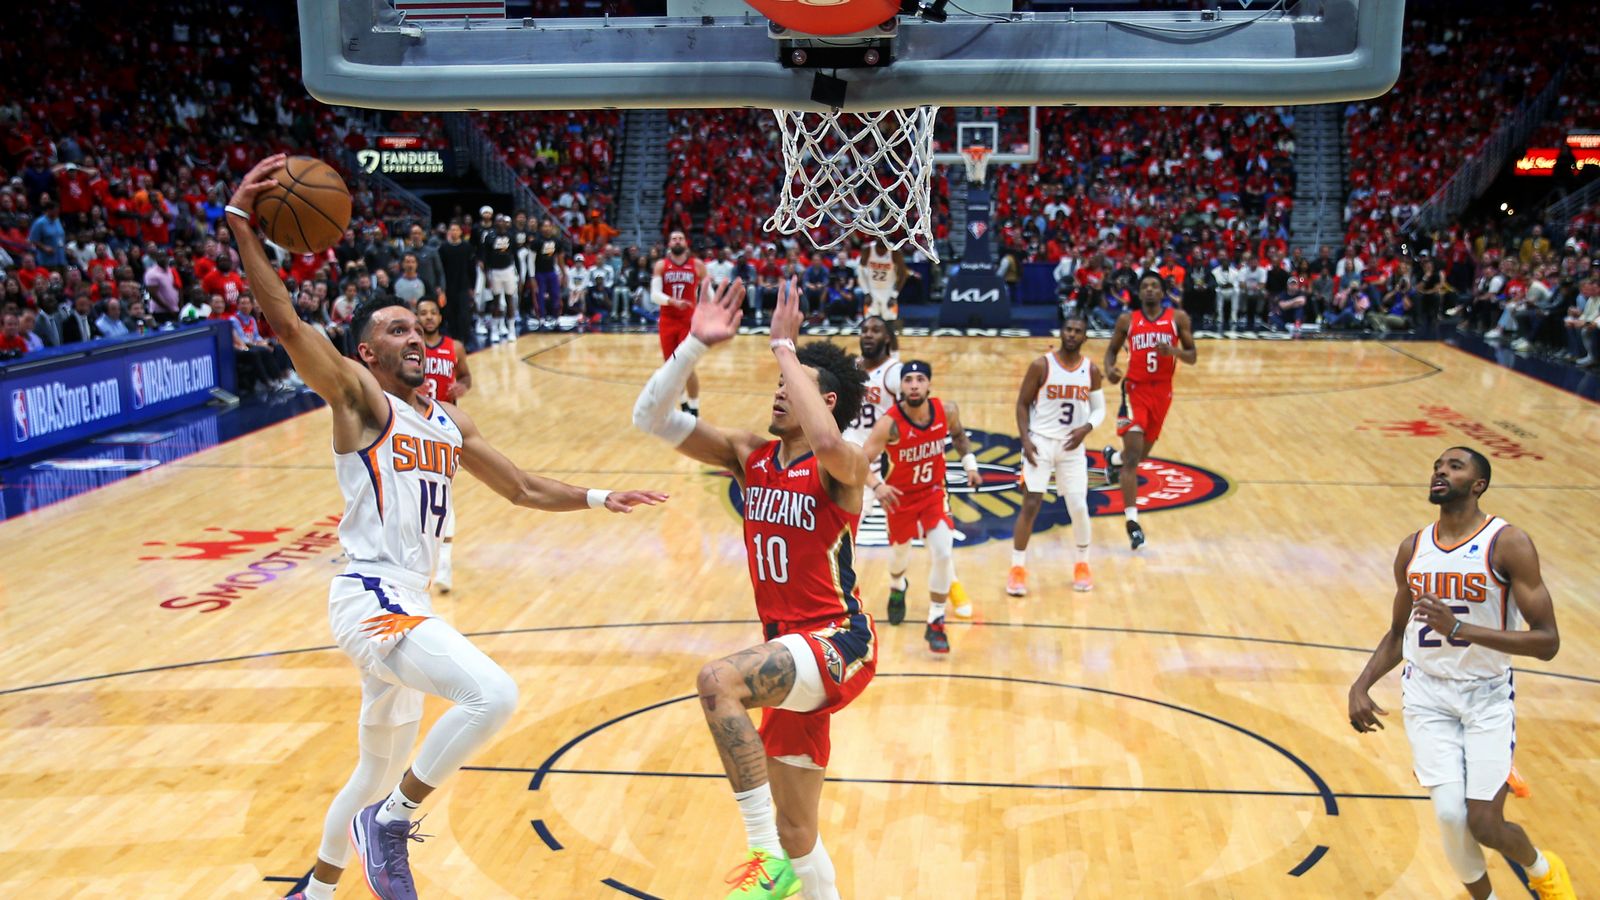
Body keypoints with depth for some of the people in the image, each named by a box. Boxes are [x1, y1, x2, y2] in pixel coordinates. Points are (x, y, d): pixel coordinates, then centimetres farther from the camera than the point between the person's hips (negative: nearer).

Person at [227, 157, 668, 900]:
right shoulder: (358, 397, -4)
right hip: (371, 598, -8)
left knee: (381, 770, 22)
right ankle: (392, 822, -8)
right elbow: (284, 321, -16)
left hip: (407, 603, 8)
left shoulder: (447, 421, 17)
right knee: (493, 695, -27)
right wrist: (242, 223, -23)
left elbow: (522, 488, 23)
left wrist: (598, 499, 15)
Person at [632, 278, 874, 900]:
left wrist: (784, 346, -27)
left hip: (838, 642, -7)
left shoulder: (843, 468, -12)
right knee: (795, 829, 15)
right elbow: (652, 418, 1)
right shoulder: (751, 456, 6)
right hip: (791, 649, 8)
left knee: (718, 681, -34)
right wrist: (695, 344, -10)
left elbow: (825, 442, -38)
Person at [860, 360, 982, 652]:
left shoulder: (947, 411, -15)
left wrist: (970, 465, -2)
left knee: (943, 554, -15)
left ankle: (935, 624, 1)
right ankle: (897, 589, 57)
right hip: (899, 497, -1)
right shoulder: (890, 423, -27)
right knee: (901, 554, 19)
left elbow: (958, 436, 9)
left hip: (933, 492, 2)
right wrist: (876, 485, -47)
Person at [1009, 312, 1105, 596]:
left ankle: (1082, 564, 24)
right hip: (1041, 442, -2)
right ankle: (1017, 568, 2)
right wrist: (1025, 439, -13)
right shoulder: (1041, 365, -8)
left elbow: (1099, 409, 8)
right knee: (1031, 505, -7)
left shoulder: (1091, 370, 0)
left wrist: (1086, 428, -13)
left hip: (1072, 445, 3)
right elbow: (1022, 404, -2)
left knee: (1079, 507, 2)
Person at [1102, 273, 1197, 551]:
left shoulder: (1178, 318, 1)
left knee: (1141, 454, 17)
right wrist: (1109, 368, -12)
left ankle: (1113, 458, 54)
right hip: (1135, 390, -2)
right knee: (1133, 455, -14)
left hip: (1162, 393, 3)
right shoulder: (1127, 320, 1)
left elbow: (1192, 356, 2)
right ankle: (1132, 520, -13)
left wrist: (1173, 351, -20)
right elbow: (1112, 350, 10)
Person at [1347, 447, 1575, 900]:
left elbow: (1547, 642, -16)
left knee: (1485, 825, -5)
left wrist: (1459, 629, -27)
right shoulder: (1412, 549, 4)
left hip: (1487, 696, -3)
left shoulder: (1509, 543, -11)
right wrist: (1361, 685, 1)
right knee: (1450, 815, -9)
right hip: (1426, 694, 3)